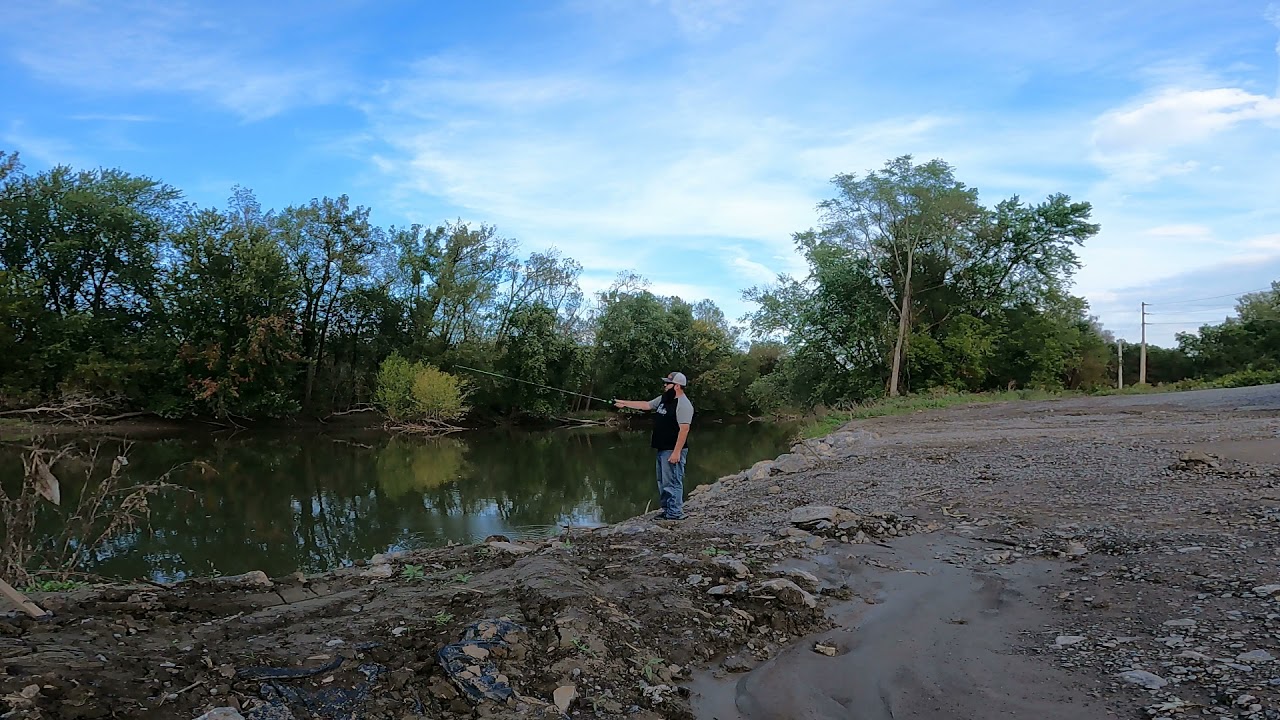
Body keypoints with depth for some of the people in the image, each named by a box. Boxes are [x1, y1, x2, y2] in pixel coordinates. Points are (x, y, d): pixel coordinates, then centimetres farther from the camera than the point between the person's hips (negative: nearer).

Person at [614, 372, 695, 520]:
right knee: (662, 481, 15)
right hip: (662, 449, 10)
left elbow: (684, 429, -23)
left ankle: (675, 513, 0)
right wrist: (624, 403, 22)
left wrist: (676, 452, -25)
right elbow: (645, 405, 24)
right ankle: (667, 510, 24)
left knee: (672, 482, -6)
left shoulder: (683, 405, -17)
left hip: (673, 451, -10)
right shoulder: (663, 399, 13)